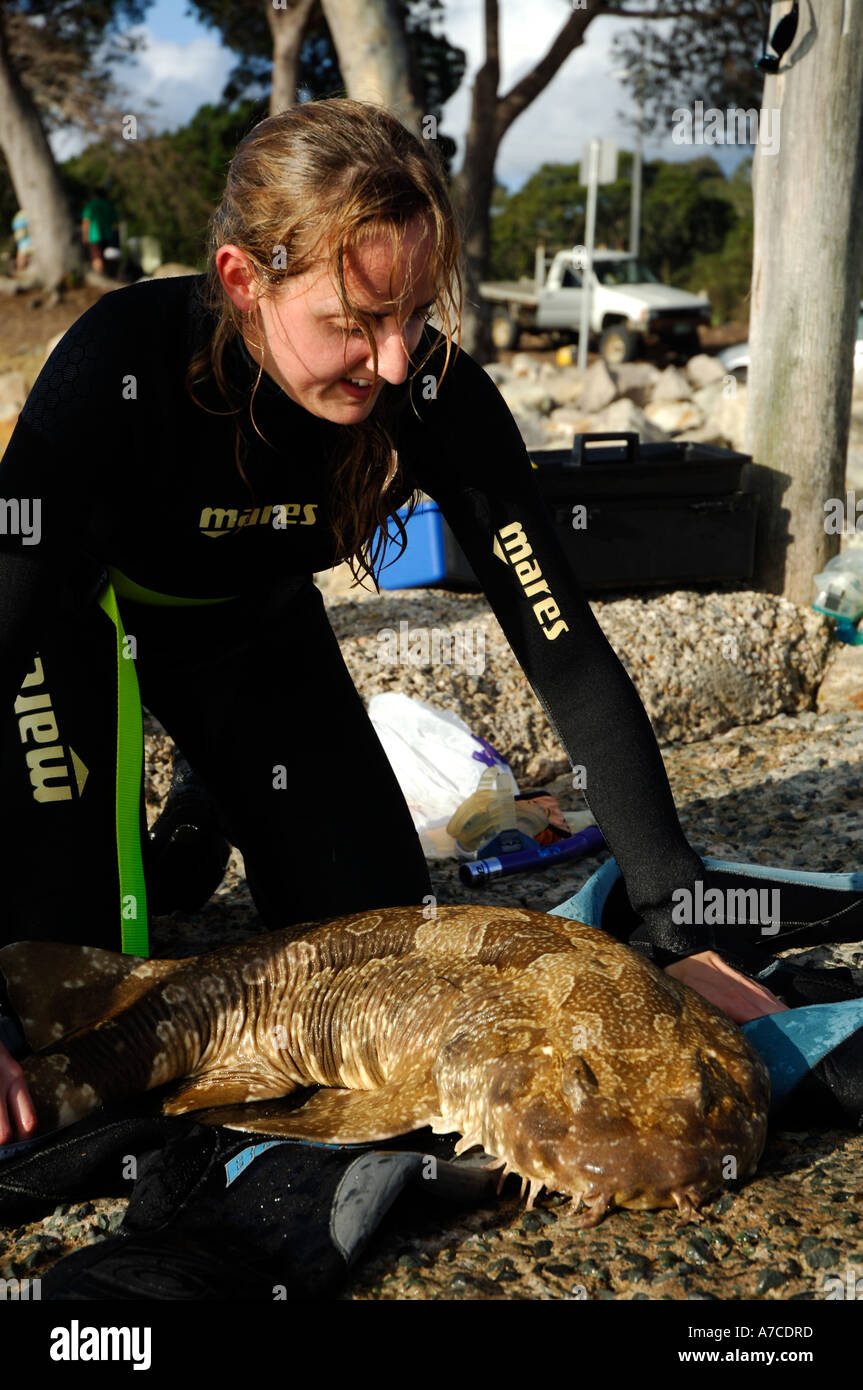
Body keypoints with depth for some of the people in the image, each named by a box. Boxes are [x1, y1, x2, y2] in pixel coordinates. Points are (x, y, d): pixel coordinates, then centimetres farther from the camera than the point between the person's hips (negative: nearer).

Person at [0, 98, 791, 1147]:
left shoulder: (435, 394, -29)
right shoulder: (124, 363, -38)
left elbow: (566, 650, -25)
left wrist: (681, 934, -28)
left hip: (253, 634, 3)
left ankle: (216, 809, 30)